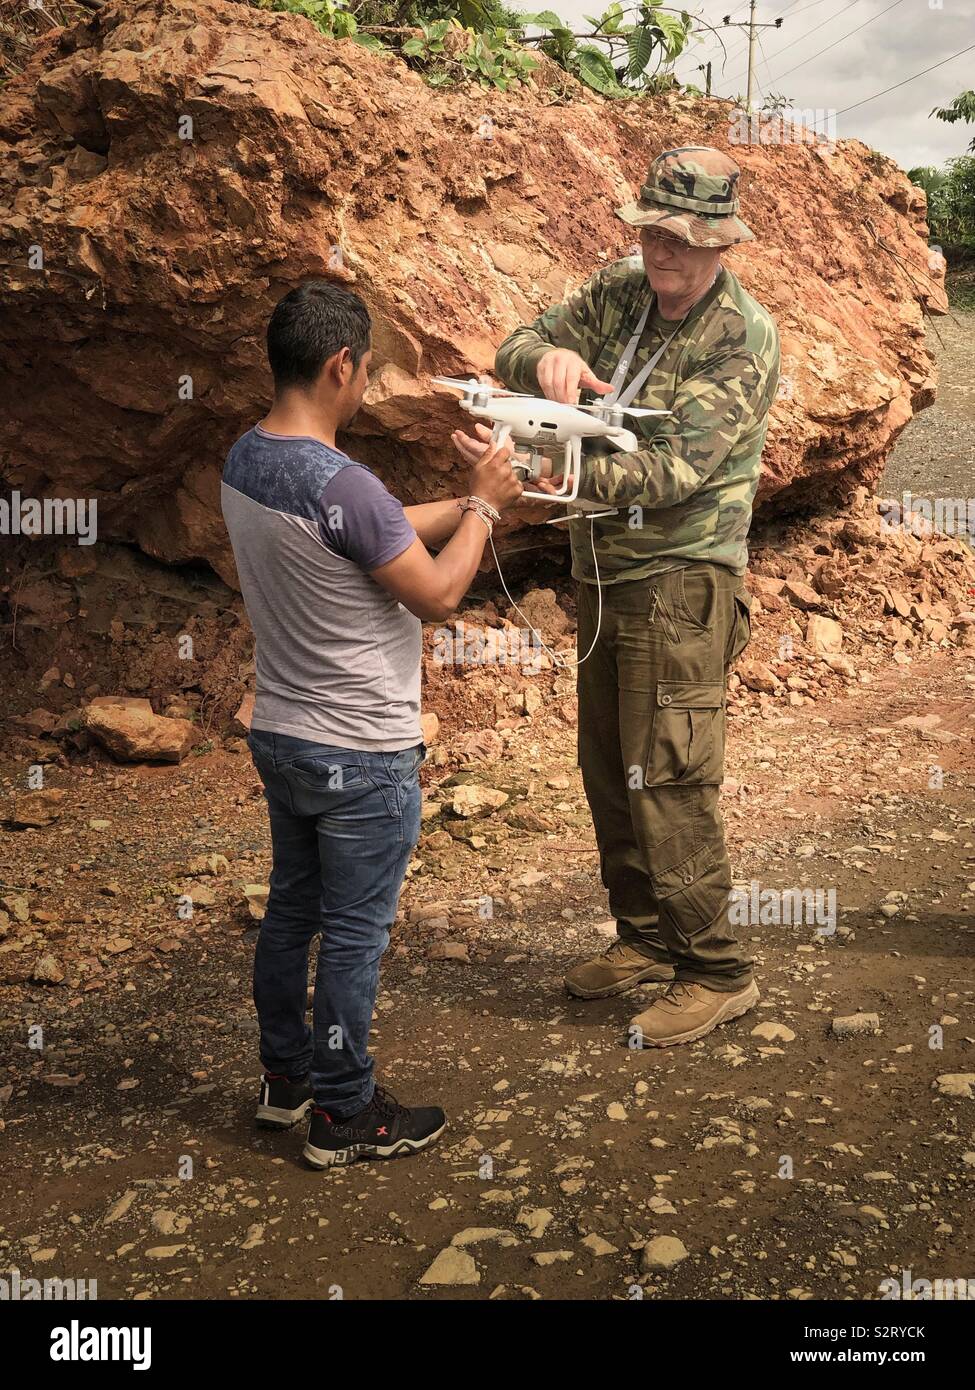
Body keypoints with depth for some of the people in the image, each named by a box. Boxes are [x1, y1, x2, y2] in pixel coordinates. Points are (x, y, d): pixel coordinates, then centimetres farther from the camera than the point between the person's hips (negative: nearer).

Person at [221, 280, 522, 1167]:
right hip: (361, 757, -9)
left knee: (292, 908, 21)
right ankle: (345, 1115, 21)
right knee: (354, 935, 6)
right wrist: (483, 506, -4)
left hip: (281, 735, 9)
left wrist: (471, 502, 11)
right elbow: (438, 595, -18)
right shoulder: (340, 485, -27)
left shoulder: (245, 460, 1)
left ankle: (286, 1075, 37)